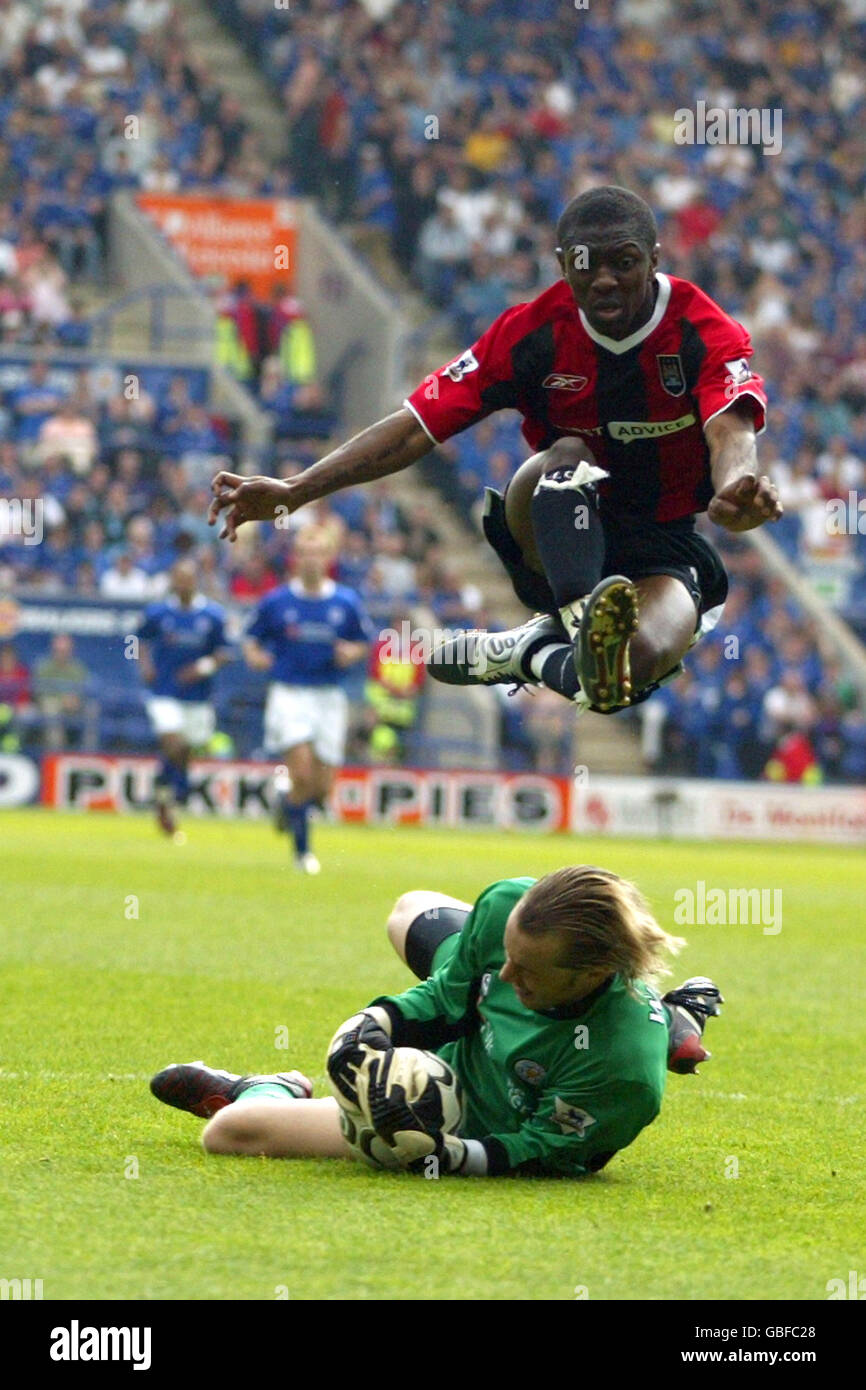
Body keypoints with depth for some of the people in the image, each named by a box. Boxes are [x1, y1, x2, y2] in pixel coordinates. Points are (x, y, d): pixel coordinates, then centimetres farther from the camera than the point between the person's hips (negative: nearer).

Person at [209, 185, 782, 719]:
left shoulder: (705, 332, -14)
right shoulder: (533, 331, -8)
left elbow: (730, 432, -34)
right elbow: (415, 428, -11)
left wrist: (736, 490, -60)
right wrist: (292, 492, -23)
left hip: (670, 541, -2)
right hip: (557, 541, 2)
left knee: (639, 661, -37)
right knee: (567, 454, -34)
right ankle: (580, 620, -48)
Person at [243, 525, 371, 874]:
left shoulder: (346, 602, 3)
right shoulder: (276, 602, 0)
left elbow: (365, 643, 13)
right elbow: (252, 639, 9)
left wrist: (352, 653, -9)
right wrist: (254, 656, -13)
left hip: (329, 697, 2)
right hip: (289, 692, -2)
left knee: (322, 788, 0)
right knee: (302, 771, -19)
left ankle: (285, 794, 36)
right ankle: (302, 849, -4)